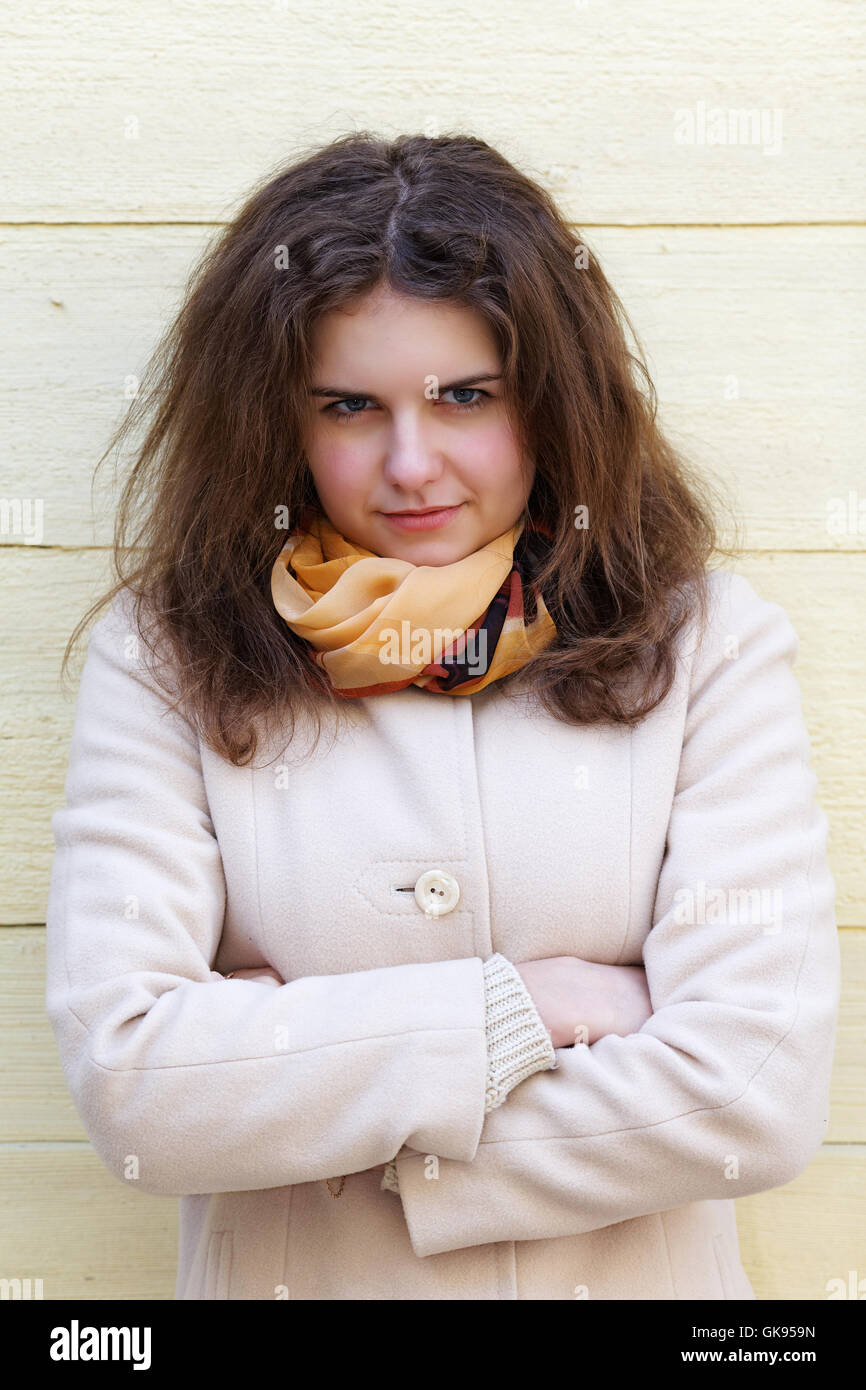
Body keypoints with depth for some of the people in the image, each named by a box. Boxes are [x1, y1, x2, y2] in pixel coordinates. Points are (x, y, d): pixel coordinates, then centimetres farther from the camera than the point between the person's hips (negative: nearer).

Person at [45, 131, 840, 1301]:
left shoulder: (710, 643, -9)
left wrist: (286, 1073, -15)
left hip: (640, 1272, 0)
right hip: (283, 1273, 0)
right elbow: (125, 1082, -17)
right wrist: (521, 1009, -17)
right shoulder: (164, 661, -8)